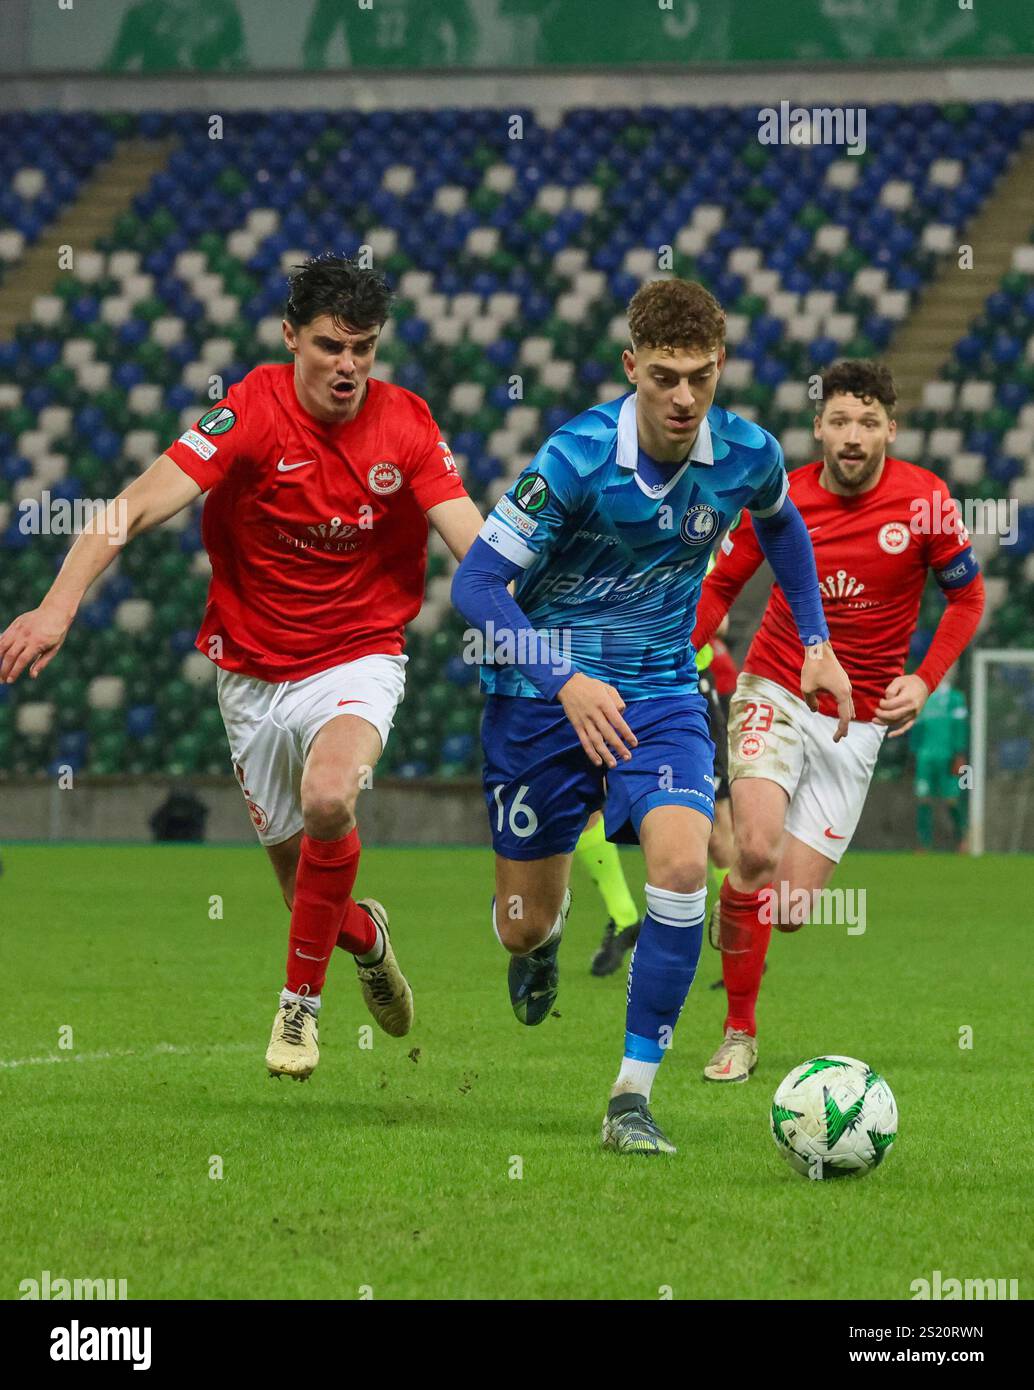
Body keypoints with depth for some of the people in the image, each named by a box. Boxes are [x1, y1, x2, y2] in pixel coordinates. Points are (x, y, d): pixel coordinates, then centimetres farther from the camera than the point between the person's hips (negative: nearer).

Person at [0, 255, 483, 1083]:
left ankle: (301, 999, -11)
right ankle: (364, 936, 48)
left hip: (358, 657, -1)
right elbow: (141, 505, -26)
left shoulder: (407, 425, -9)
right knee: (295, 864, 10)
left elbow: (476, 545, -12)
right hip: (254, 668, 1)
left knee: (329, 799, -30)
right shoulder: (251, 412, -17)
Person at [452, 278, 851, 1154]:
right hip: (541, 694, -2)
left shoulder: (746, 456, -9)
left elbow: (780, 523, 18)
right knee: (525, 925, 5)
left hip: (660, 692, 2)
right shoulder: (579, 458, -22)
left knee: (682, 862, -25)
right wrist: (566, 681, -30)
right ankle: (545, 933, 48)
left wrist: (815, 639, 13)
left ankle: (633, 1096, -17)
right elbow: (475, 583, -19)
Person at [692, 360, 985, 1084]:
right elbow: (719, 588, 7)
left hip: (857, 718, 1)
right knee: (756, 850, -26)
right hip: (777, 694, -1)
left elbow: (967, 595, 5)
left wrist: (924, 682, -7)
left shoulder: (924, 500, -9)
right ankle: (739, 1032, -8)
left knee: (790, 910, -6)